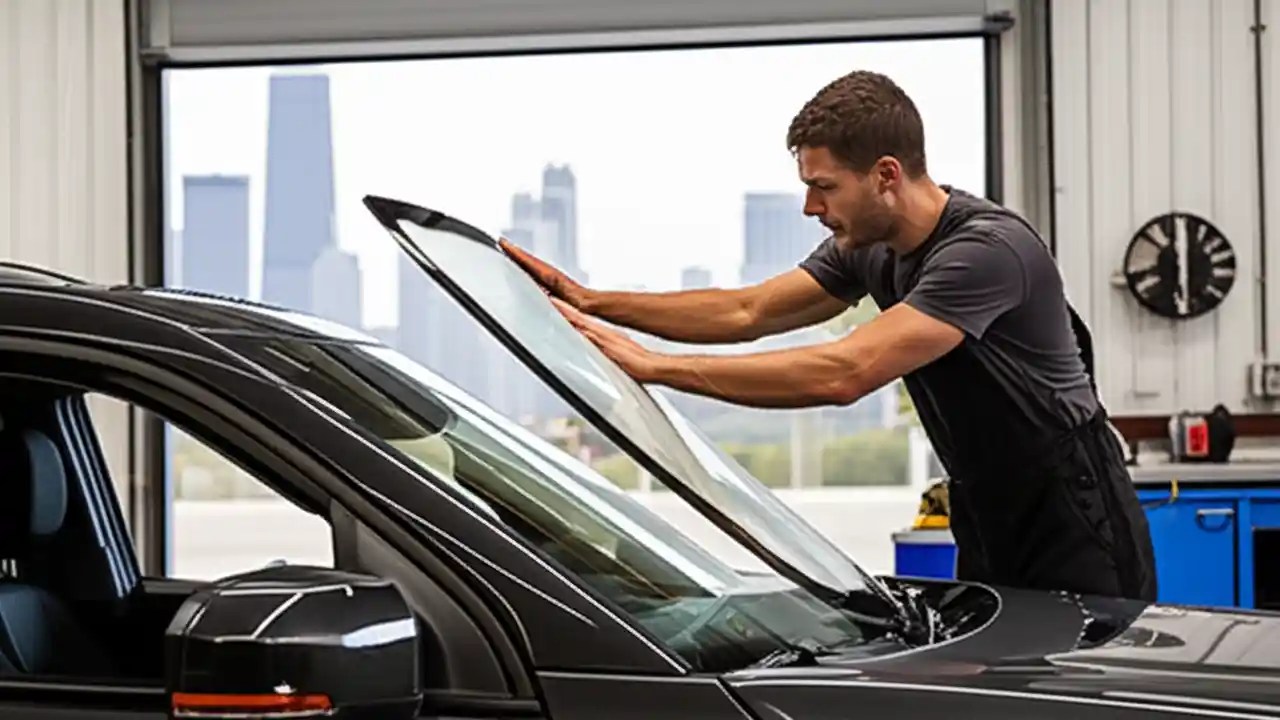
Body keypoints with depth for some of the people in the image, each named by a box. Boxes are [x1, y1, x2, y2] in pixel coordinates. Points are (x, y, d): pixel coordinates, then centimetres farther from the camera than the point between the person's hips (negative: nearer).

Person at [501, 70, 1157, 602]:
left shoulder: (990, 248, -27)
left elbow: (841, 374, -33)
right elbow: (747, 312, 8)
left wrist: (653, 365, -32)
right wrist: (591, 303, -2)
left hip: (1078, 540, -8)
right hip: (990, 535, 8)